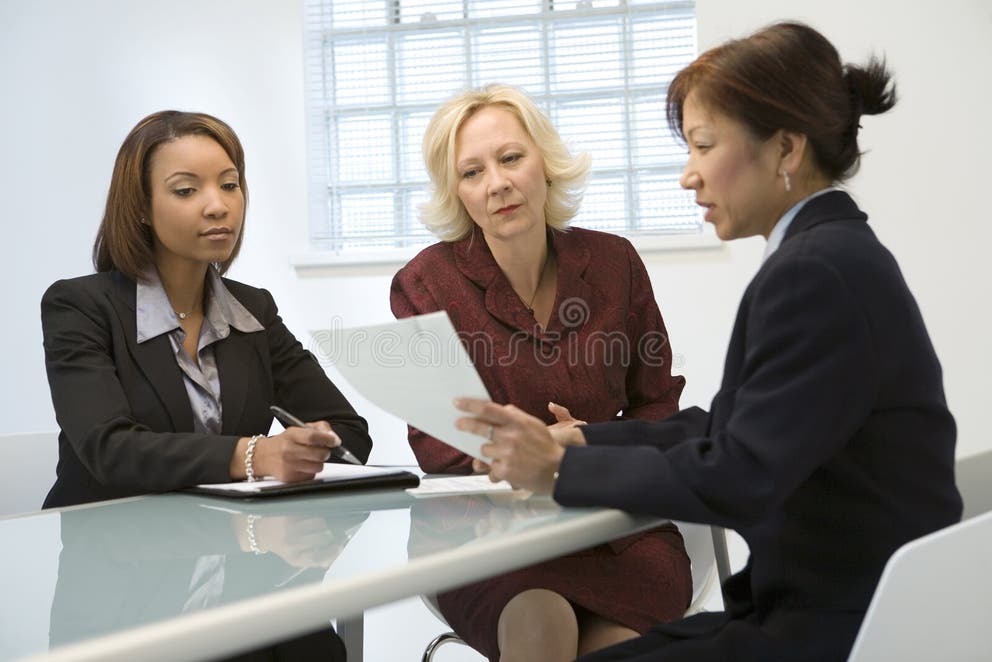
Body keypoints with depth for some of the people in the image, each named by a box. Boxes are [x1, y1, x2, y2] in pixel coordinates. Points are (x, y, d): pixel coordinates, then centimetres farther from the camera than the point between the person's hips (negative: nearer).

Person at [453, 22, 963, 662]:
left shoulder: (817, 272, -20)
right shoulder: (831, 250, 11)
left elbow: (735, 479, -22)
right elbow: (726, 428, 14)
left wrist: (562, 468, -12)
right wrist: (578, 440, 7)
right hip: (820, 603, 9)